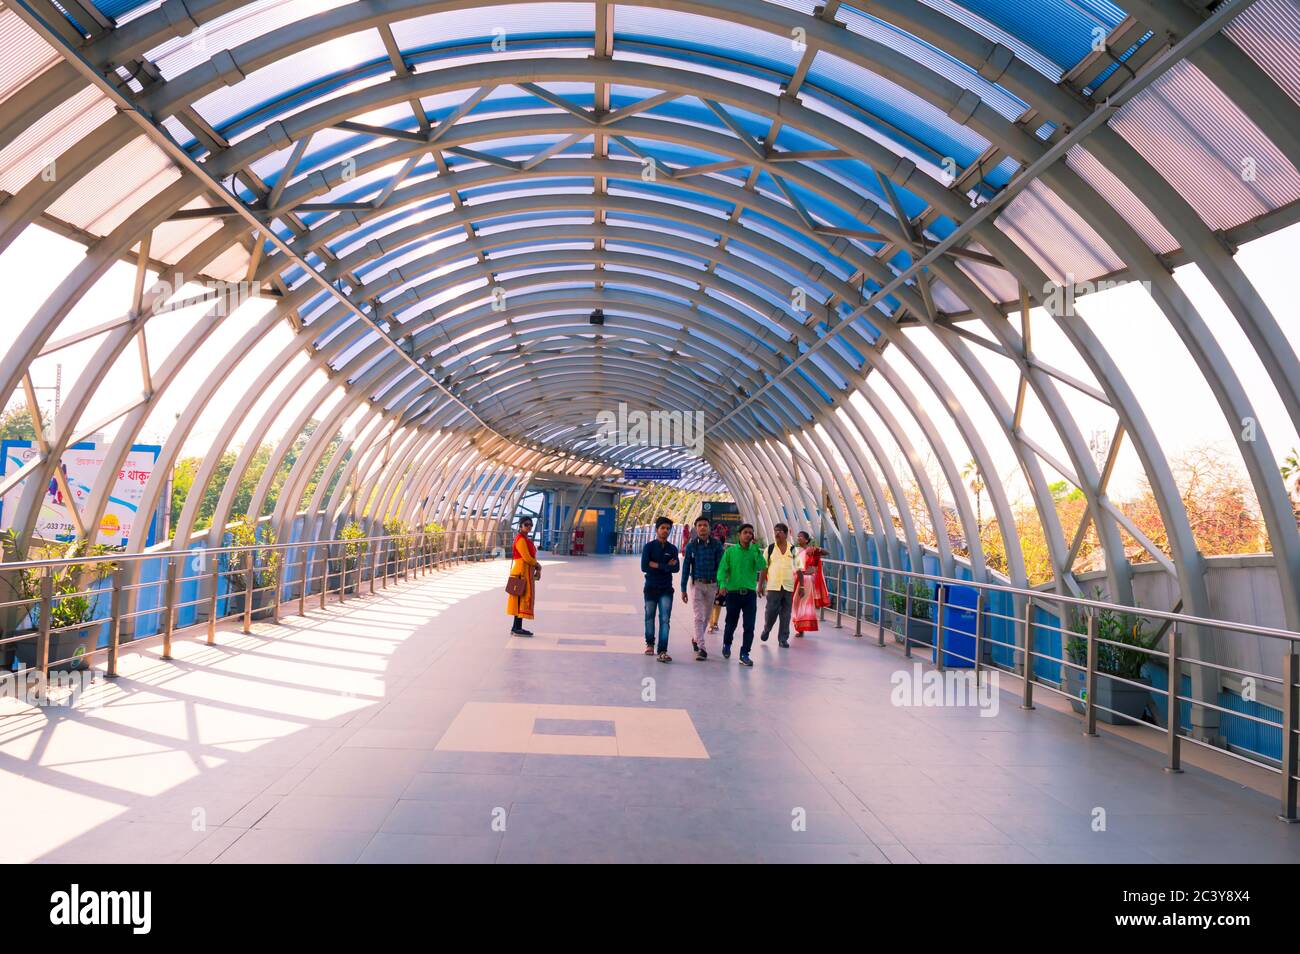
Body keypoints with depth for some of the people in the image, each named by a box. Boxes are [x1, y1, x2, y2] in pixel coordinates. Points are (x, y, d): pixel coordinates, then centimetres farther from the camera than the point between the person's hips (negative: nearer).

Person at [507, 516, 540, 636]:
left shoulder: (526, 539, 17)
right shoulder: (521, 539, -14)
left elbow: (531, 557, 17)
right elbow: (527, 558, -20)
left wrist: (537, 568, 2)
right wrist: (538, 566, -5)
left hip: (526, 572, 10)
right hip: (522, 572, -10)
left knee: (523, 599, 12)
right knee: (522, 598, -8)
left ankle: (517, 627, 17)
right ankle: (517, 628, -5)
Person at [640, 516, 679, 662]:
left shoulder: (672, 549, 5)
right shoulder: (649, 547, -2)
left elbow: (676, 568, -7)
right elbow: (644, 567, -13)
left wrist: (657, 565, -15)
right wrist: (666, 566, -12)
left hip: (666, 589, 1)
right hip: (651, 588, -1)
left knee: (665, 619, -9)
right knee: (650, 617, 11)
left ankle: (662, 651, -12)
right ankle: (650, 644, 31)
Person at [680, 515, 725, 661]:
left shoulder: (717, 544, -4)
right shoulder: (691, 546, -3)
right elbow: (686, 568, 1)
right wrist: (683, 589, -1)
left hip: (712, 584, 2)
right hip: (697, 583, -1)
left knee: (707, 616, 14)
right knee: (699, 616, -9)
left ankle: (696, 639, 36)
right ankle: (701, 649, -11)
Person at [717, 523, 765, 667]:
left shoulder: (755, 551, 6)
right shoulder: (730, 551, 1)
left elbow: (761, 567, -11)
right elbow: (722, 569, -4)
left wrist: (756, 549, -14)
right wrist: (722, 584, -21)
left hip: (750, 594, 1)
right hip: (733, 593, -1)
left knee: (749, 626, -4)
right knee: (731, 623, 12)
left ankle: (744, 654, 5)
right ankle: (726, 644, 38)